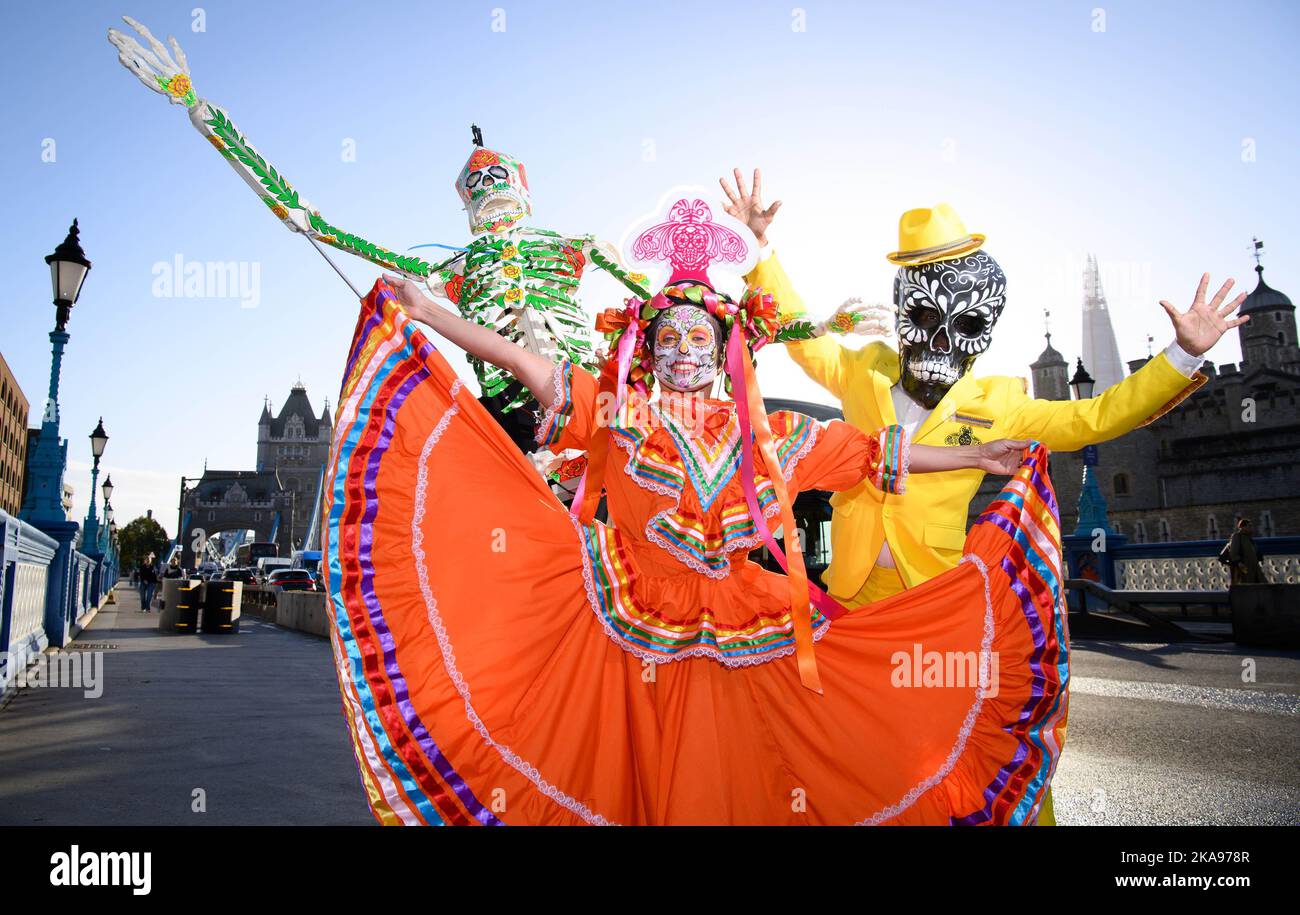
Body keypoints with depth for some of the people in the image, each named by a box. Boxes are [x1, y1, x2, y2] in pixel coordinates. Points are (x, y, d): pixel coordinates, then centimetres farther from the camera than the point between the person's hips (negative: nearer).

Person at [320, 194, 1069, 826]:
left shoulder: (770, 435, 6)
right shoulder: (619, 414, 1)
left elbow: (873, 453, 10)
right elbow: (532, 368, -7)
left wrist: (974, 456, 11)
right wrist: (426, 313, -14)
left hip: (733, 632, 2)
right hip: (632, 628, -1)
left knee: (725, 779, 9)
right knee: (640, 780, 6)